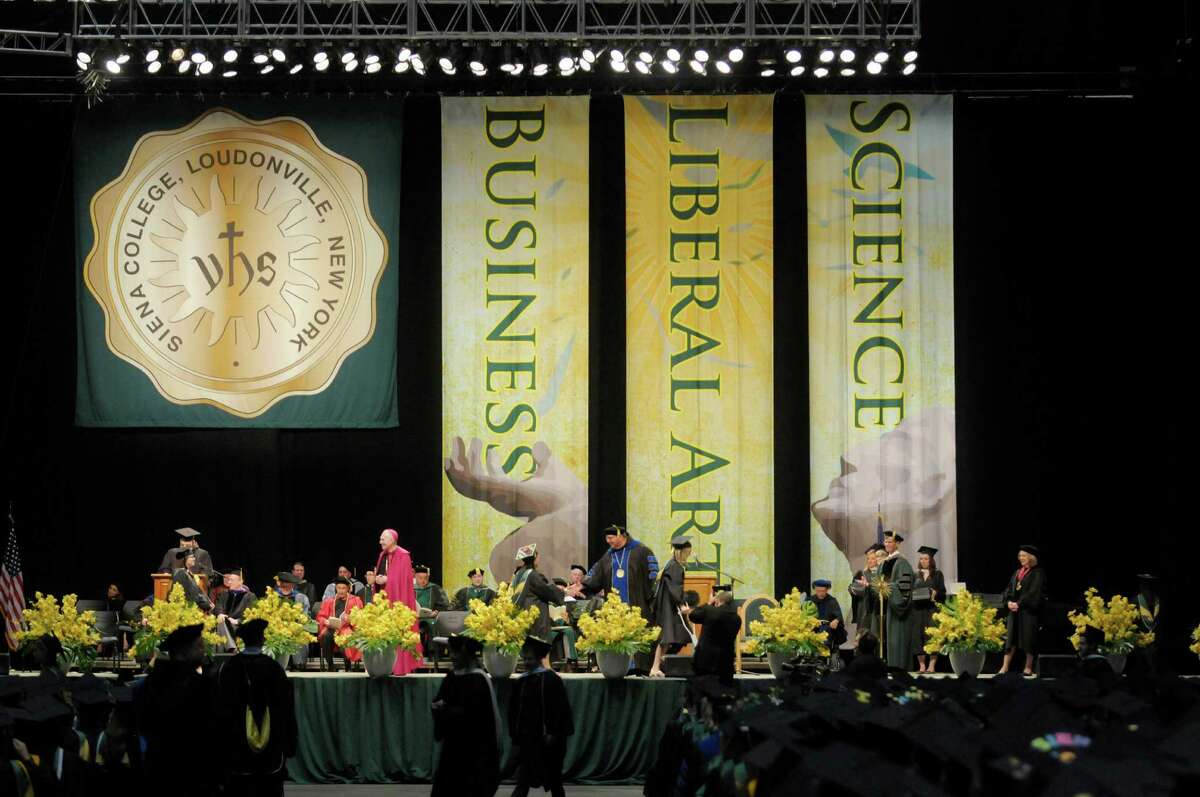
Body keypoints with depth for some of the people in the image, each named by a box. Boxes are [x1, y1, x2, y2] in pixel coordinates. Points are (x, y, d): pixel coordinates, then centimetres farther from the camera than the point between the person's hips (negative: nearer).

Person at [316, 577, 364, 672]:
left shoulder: (355, 601, 17)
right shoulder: (328, 601, 23)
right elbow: (320, 617, 17)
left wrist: (350, 619, -13)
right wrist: (326, 621, -6)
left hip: (347, 628, -2)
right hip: (331, 627, 2)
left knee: (345, 637, -38)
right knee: (326, 636, -35)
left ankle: (348, 667, -26)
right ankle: (330, 666, -27)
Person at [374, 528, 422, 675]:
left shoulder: (402, 556, -7)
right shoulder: (383, 556, 15)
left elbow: (403, 578, -14)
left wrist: (386, 580, -15)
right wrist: (378, 579, -3)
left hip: (397, 599, -7)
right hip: (384, 598, 7)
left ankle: (400, 666, -6)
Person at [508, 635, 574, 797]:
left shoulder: (551, 679, -6)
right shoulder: (519, 683, 7)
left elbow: (561, 709, -10)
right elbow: (513, 713, 9)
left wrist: (553, 733, -17)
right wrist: (516, 740, 4)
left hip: (549, 740, -4)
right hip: (527, 740, 4)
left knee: (554, 782, 7)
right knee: (522, 783, -3)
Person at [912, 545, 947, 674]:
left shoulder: (937, 574, 7)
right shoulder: (915, 575, 16)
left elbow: (942, 592, 2)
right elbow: (910, 592, 16)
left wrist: (935, 594, -18)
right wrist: (913, 595, -6)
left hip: (933, 609, -3)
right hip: (918, 609, 3)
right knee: (918, 635, -3)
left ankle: (932, 665, -10)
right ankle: (921, 665, -1)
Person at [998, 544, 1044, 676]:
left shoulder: (1037, 573, -4)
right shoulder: (1017, 573, 17)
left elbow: (1034, 592, -14)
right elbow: (1009, 589, 13)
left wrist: (1019, 603, -17)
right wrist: (1009, 602, -6)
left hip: (1029, 611, -6)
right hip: (1014, 610, 6)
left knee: (1028, 639, -3)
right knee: (1011, 638, 1)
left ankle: (1028, 667, 5)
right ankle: (1005, 667, -1)